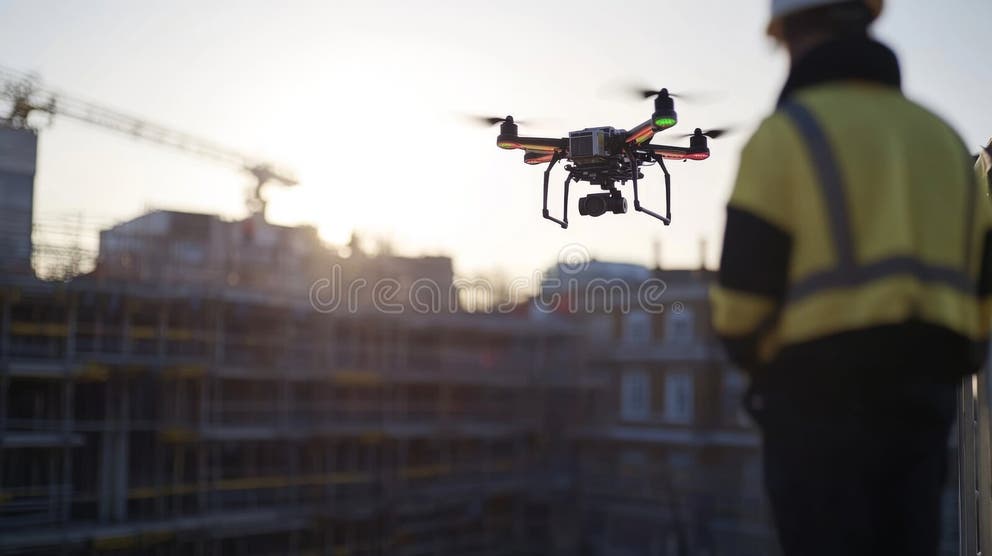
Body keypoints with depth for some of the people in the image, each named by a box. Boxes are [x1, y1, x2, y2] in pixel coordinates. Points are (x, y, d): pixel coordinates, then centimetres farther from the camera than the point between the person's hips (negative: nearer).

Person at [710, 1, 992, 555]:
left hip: (823, 398, -6)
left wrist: (753, 354, 11)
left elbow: (743, 295, -10)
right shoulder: (942, 138, 15)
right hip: (922, 400, 6)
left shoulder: (784, 134, -5)